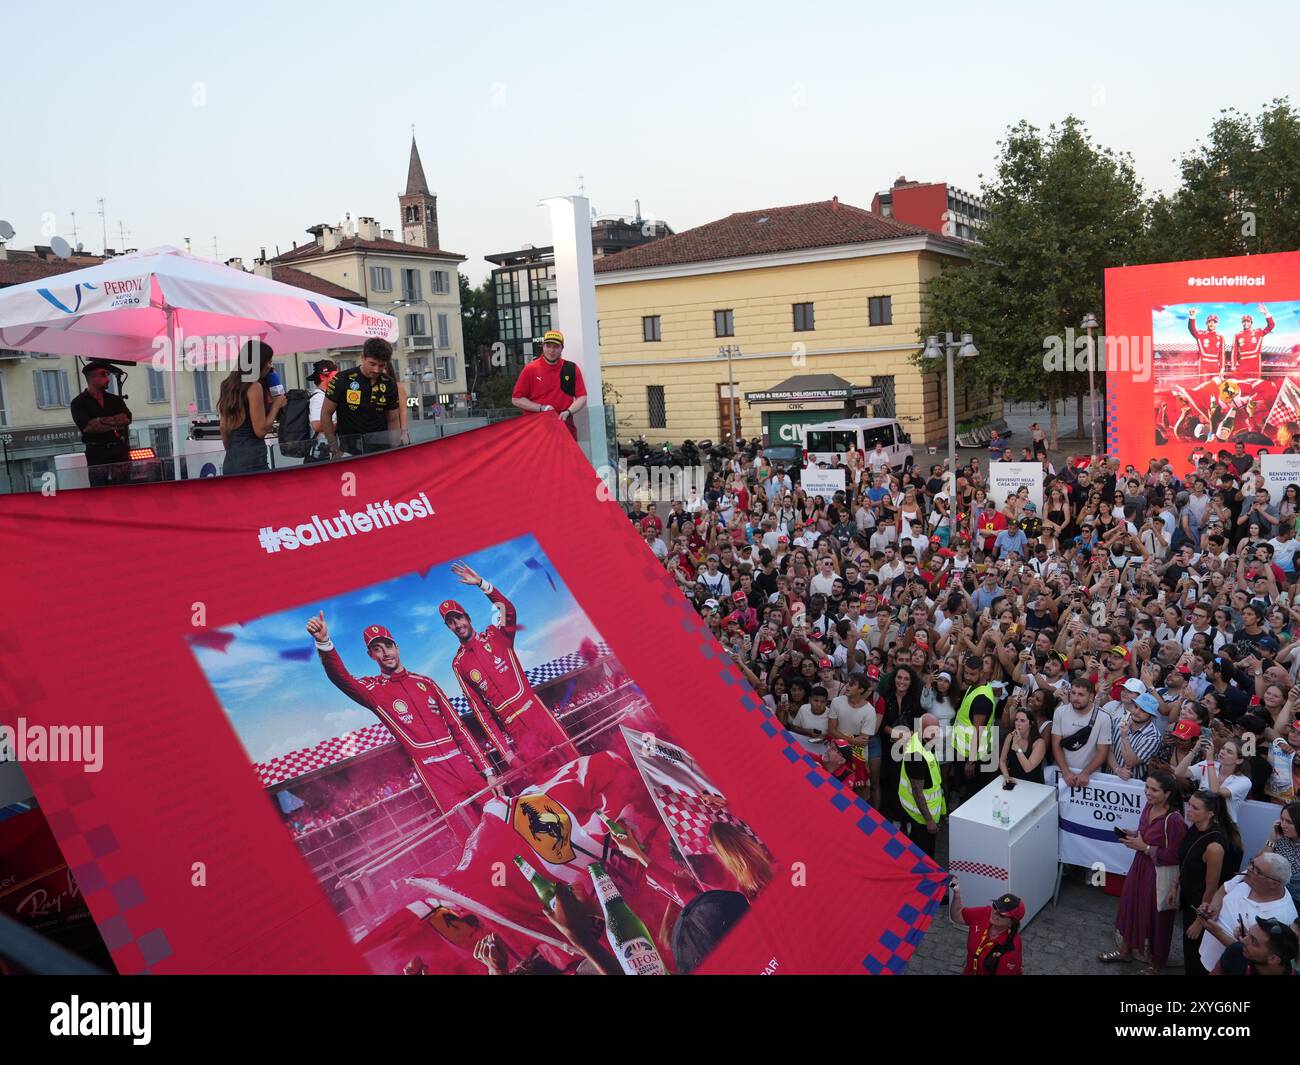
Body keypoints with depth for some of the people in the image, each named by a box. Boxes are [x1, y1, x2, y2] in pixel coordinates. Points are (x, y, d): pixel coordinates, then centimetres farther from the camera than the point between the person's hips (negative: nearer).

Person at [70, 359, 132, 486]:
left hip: (120, 453, 3)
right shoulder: (79, 403, 4)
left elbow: (126, 418, -1)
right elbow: (87, 426, -11)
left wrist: (102, 420, -11)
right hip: (97, 455, -3)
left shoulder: (115, 400, 16)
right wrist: (115, 425, -6)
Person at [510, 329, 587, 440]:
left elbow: (582, 397, 6)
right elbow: (516, 399, 2)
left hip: (565, 430, 2)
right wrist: (541, 408, -9)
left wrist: (568, 412, -12)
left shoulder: (572, 369, 8)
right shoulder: (530, 369, 1)